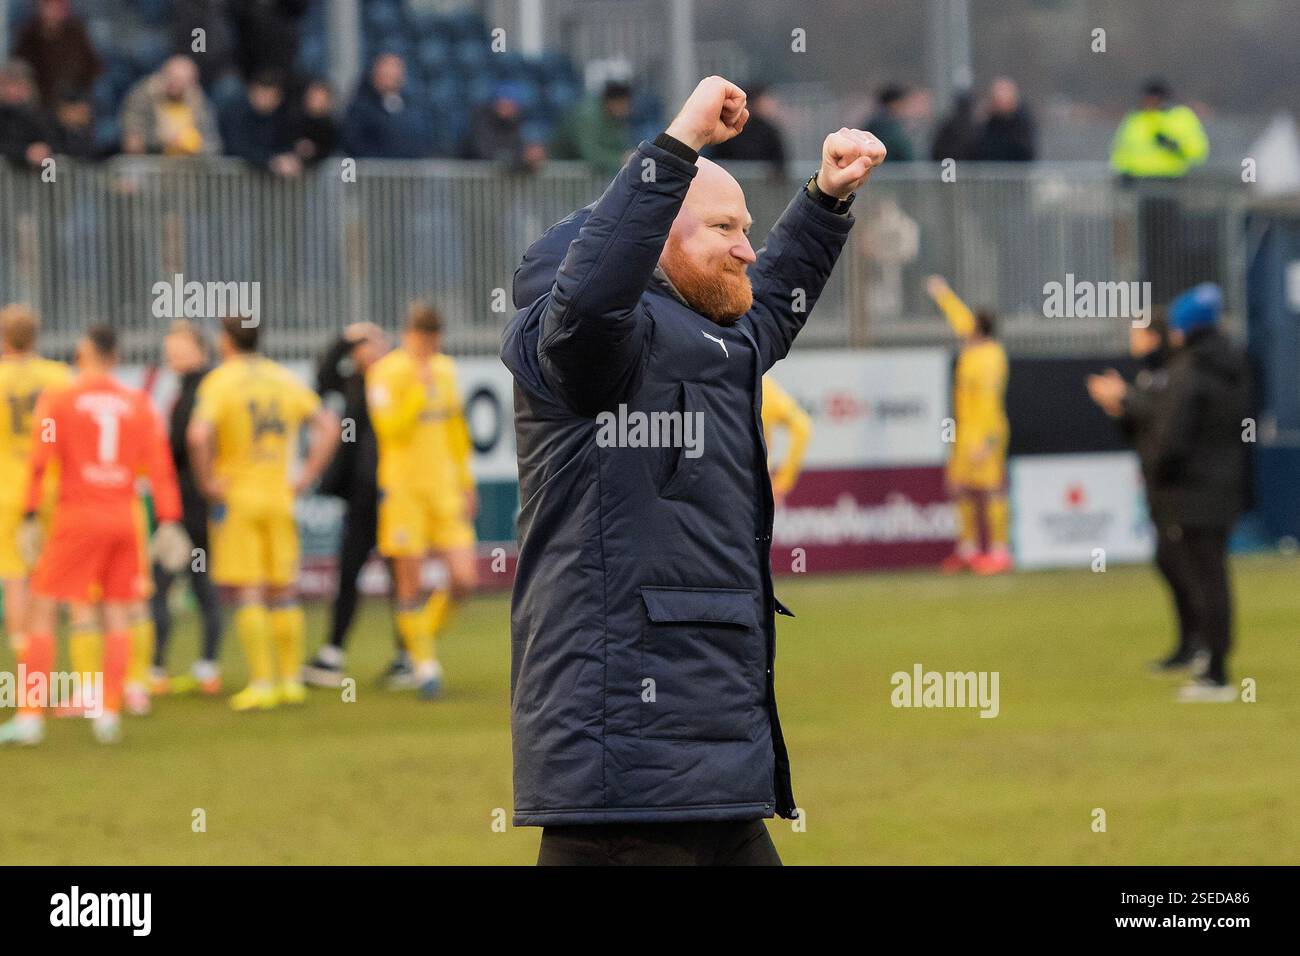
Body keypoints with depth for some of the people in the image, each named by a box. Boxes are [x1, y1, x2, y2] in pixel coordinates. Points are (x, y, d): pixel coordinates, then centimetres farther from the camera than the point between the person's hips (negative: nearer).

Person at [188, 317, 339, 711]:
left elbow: (199, 434, -24)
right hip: (279, 499, 4)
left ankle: (261, 682, -6)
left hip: (235, 499, -4)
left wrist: (207, 483, -13)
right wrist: (305, 478, 8)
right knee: (283, 593, 11)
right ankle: (291, 678, 13)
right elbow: (328, 425, 9)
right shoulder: (284, 379, 8)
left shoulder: (219, 381, -9)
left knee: (248, 593, -3)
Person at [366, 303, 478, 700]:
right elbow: (391, 428, -18)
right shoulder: (386, 373, -8)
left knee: (465, 578, -4)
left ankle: (427, 633, 21)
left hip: (445, 489, 5)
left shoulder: (445, 369, 12)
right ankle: (424, 664, 10)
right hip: (403, 490, -5)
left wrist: (466, 483, 21)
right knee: (410, 586, -2)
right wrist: (420, 388, -22)